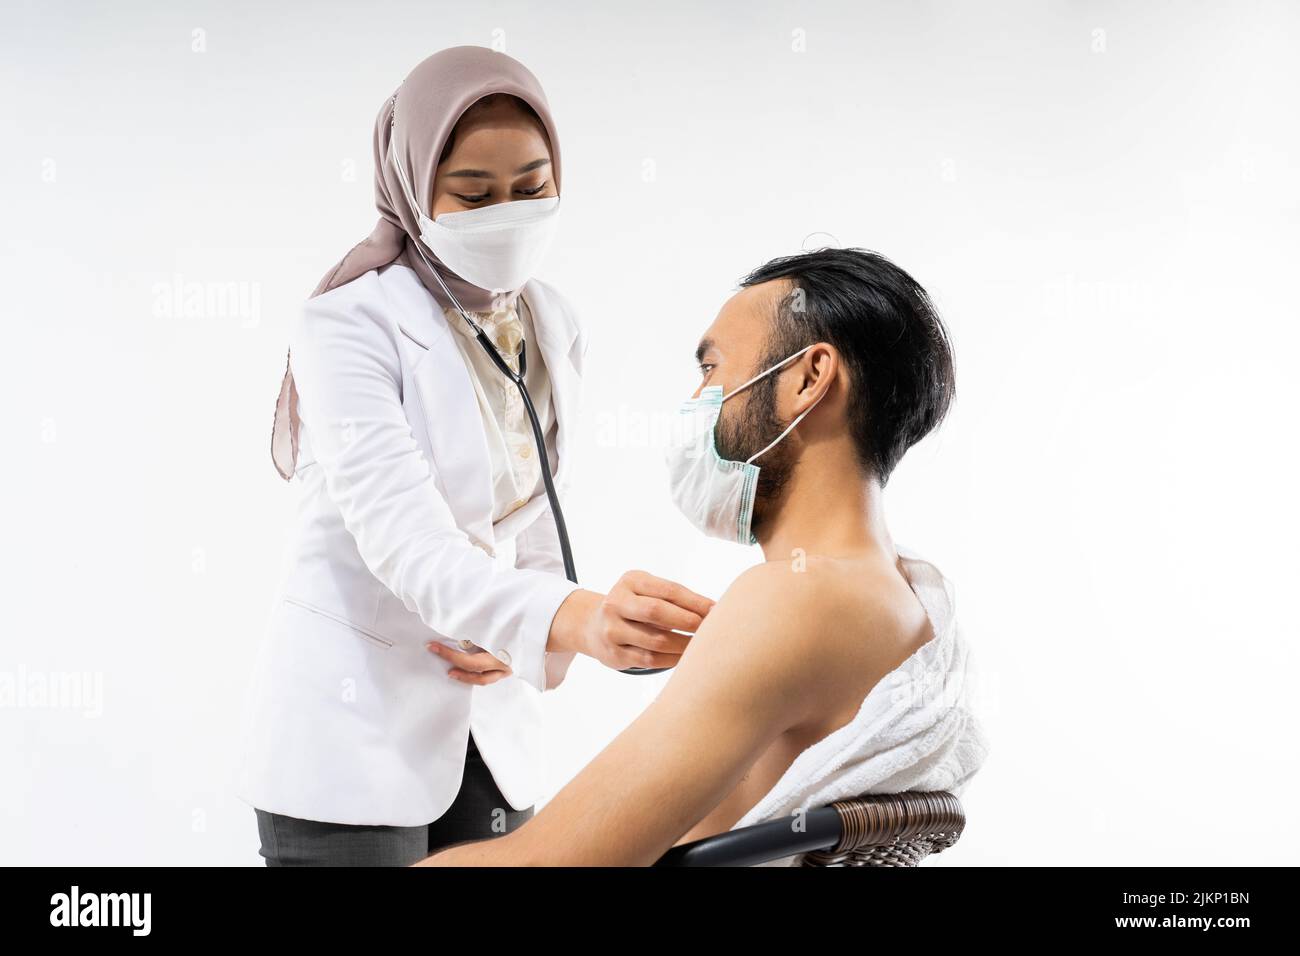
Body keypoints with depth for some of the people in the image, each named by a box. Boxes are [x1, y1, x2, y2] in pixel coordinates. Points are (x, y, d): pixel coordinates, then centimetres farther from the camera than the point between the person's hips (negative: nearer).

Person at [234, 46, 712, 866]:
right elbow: (400, 534, -29)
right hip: (353, 727, -5)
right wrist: (573, 618, -45)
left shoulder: (557, 329, 3)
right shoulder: (350, 324, -16)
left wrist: (523, 638, -11)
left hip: (490, 725, 6)